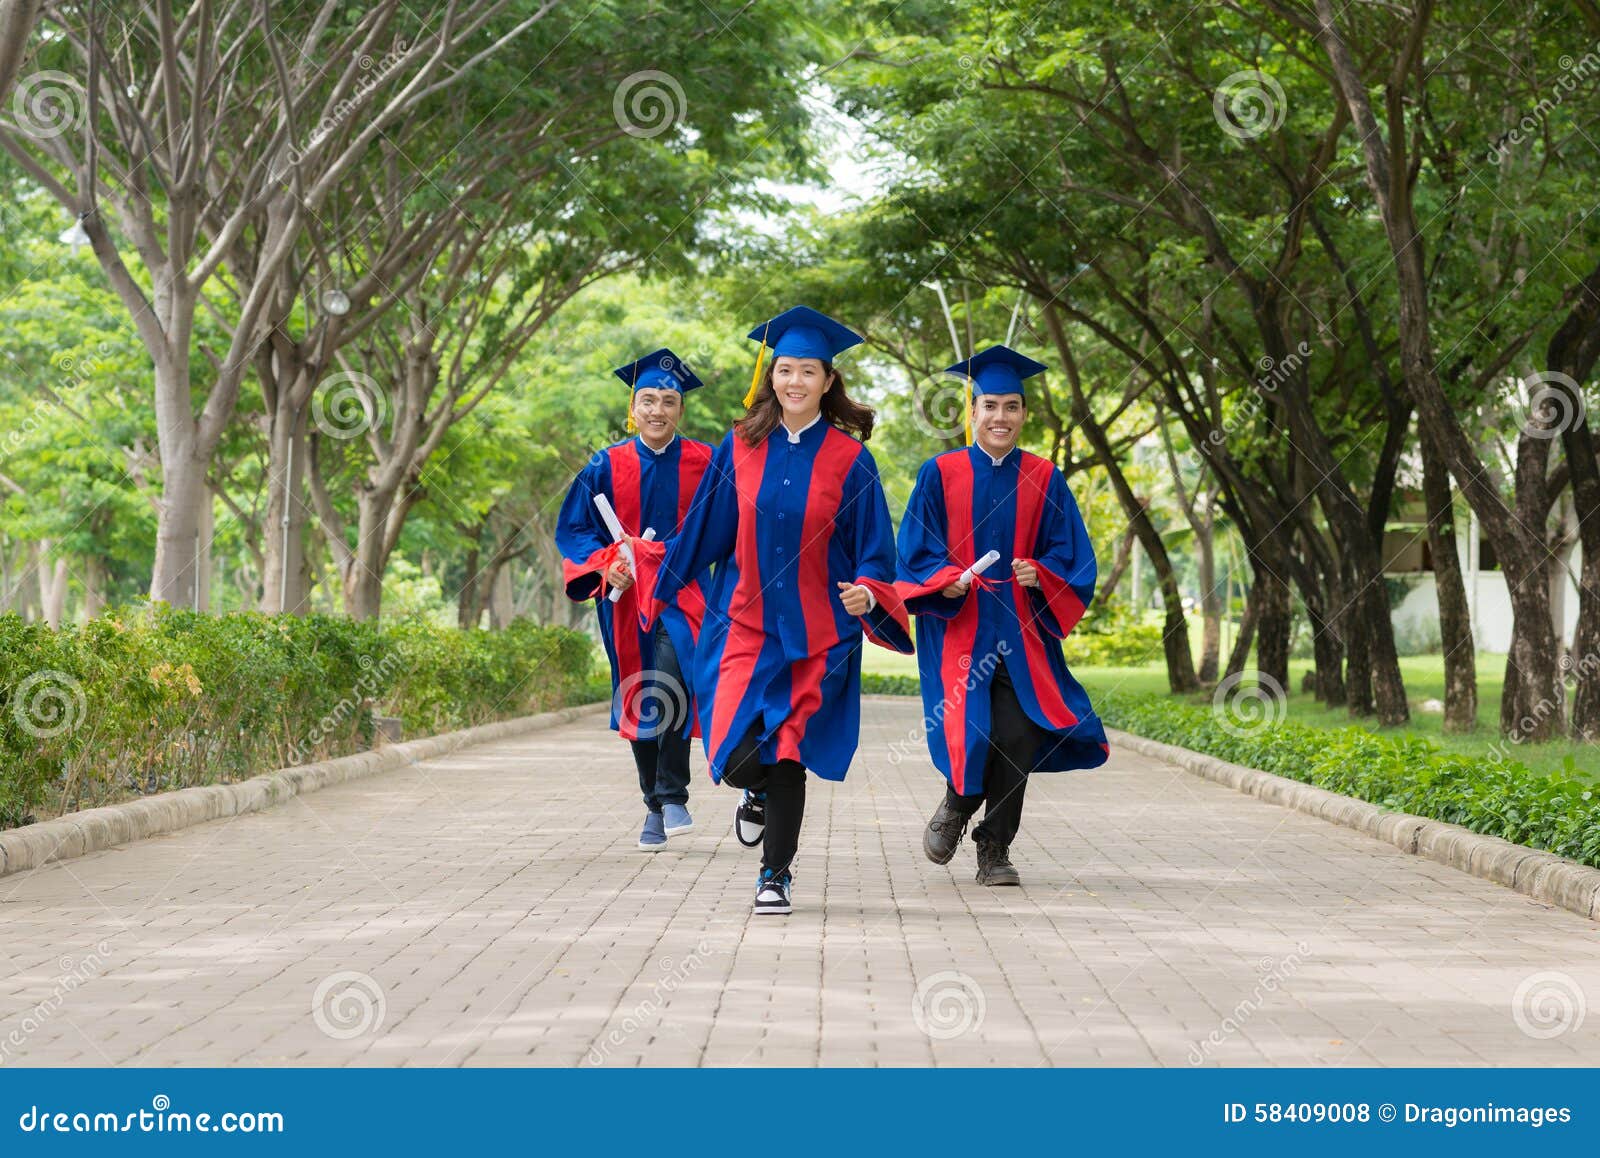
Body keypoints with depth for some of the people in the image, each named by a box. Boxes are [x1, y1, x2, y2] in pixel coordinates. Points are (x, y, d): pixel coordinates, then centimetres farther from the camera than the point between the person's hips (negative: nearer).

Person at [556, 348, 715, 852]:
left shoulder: (703, 464, 1)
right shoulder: (607, 465, 4)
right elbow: (573, 528, 6)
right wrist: (605, 563, -12)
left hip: (683, 591, -2)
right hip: (627, 595, 2)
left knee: (671, 675, -27)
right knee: (640, 700, 6)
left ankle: (673, 795, -19)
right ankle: (655, 809, 20)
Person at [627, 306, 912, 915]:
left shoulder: (850, 460, -3)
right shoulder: (740, 449, 2)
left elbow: (875, 550, -1)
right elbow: (703, 530, 13)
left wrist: (867, 592, -20)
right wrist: (643, 562, 16)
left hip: (816, 633, -1)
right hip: (744, 623, 1)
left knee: (784, 756, 0)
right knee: (736, 750, -11)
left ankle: (776, 875, 18)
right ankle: (759, 793, 26)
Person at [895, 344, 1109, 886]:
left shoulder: (1043, 479, 8)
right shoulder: (940, 474, 3)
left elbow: (1071, 556, 7)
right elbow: (915, 553, 2)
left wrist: (1039, 574, -13)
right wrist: (948, 580, -16)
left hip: (1021, 630, 2)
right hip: (958, 628, -1)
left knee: (1019, 736, -11)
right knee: (972, 733, -14)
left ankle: (994, 850, 6)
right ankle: (954, 809, 19)